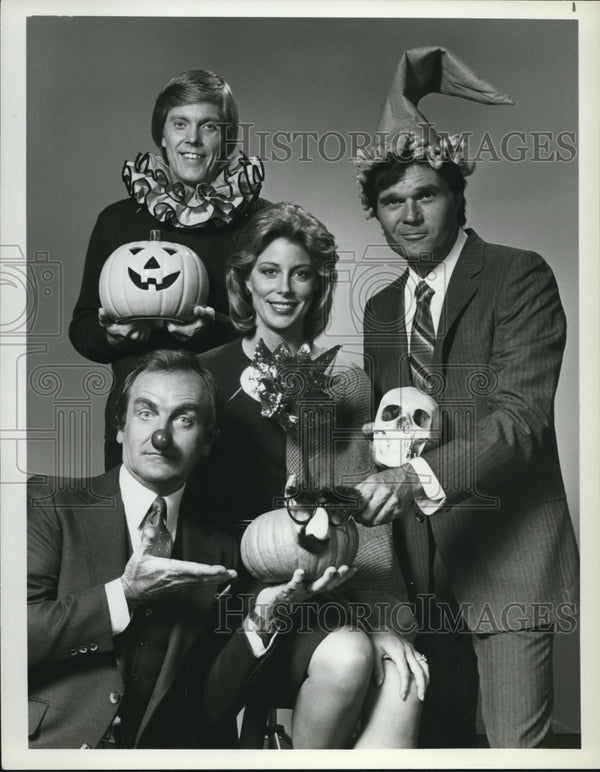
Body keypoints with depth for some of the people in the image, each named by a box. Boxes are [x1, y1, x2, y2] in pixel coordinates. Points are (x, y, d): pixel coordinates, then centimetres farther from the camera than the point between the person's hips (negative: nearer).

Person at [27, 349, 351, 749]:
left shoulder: (219, 551, 7)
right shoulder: (50, 504, 0)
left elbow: (211, 704, 6)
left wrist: (261, 619, -9)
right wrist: (124, 595, -16)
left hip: (166, 746, 3)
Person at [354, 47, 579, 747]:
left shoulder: (520, 277, -7)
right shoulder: (380, 309, 13)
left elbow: (522, 414, -17)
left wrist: (420, 477, -29)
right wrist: (372, 489, -3)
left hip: (507, 548, -5)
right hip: (420, 554, 6)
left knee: (517, 744, -4)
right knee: (437, 733, 13)